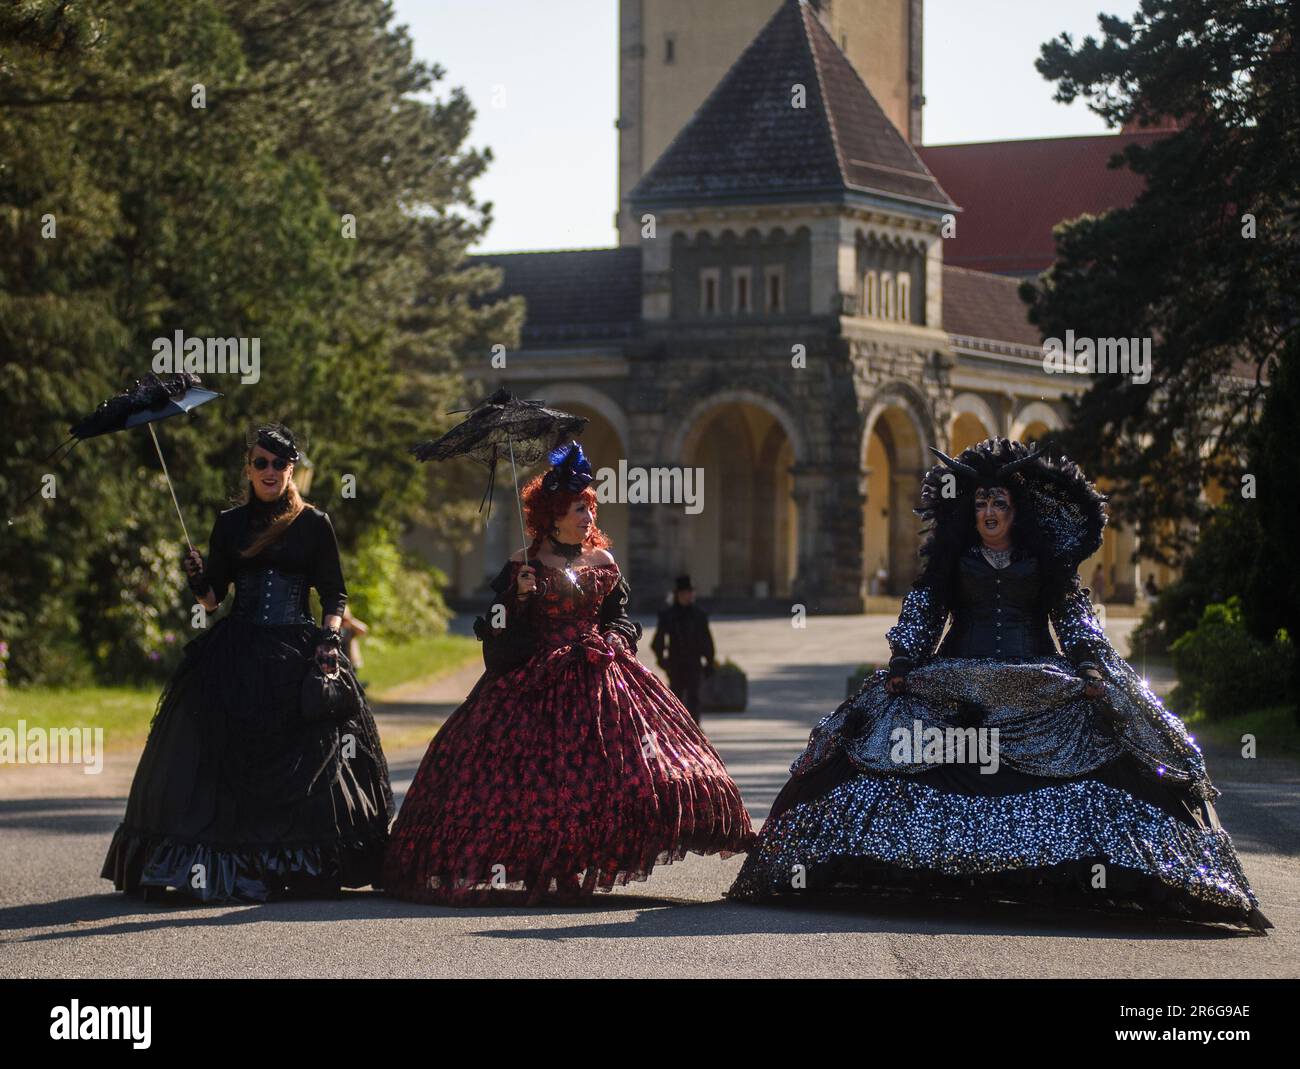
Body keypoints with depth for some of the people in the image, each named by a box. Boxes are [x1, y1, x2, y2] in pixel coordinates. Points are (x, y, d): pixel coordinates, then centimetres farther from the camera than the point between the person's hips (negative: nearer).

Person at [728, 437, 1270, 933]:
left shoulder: (1047, 558, 8)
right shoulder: (952, 556, 10)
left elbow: (1072, 611, 7)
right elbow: (923, 607, 8)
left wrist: (1088, 666, -7)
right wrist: (902, 662, -3)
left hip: (1038, 683, 0)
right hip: (958, 683, 0)